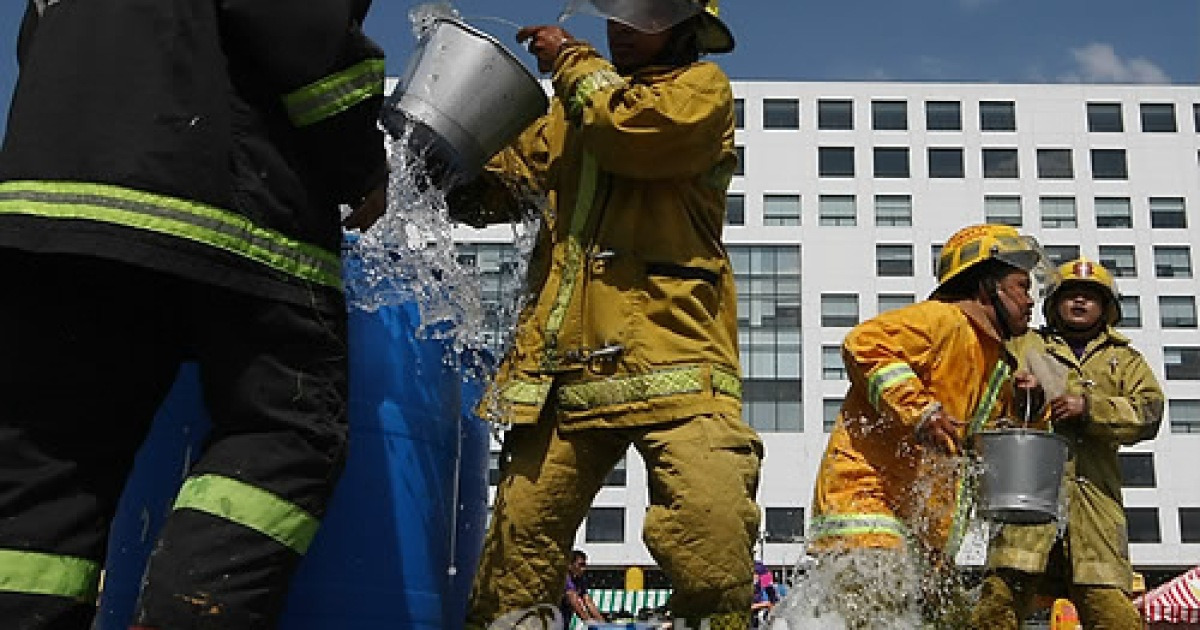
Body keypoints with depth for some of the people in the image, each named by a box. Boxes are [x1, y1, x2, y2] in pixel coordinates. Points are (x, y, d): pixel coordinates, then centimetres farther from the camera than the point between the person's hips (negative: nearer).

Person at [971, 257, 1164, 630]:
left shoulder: (1125, 360, 25)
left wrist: (1089, 407, -7)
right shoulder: (1023, 346, 23)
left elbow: (1148, 412, 8)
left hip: (1093, 490, 1)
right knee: (1004, 592, -16)